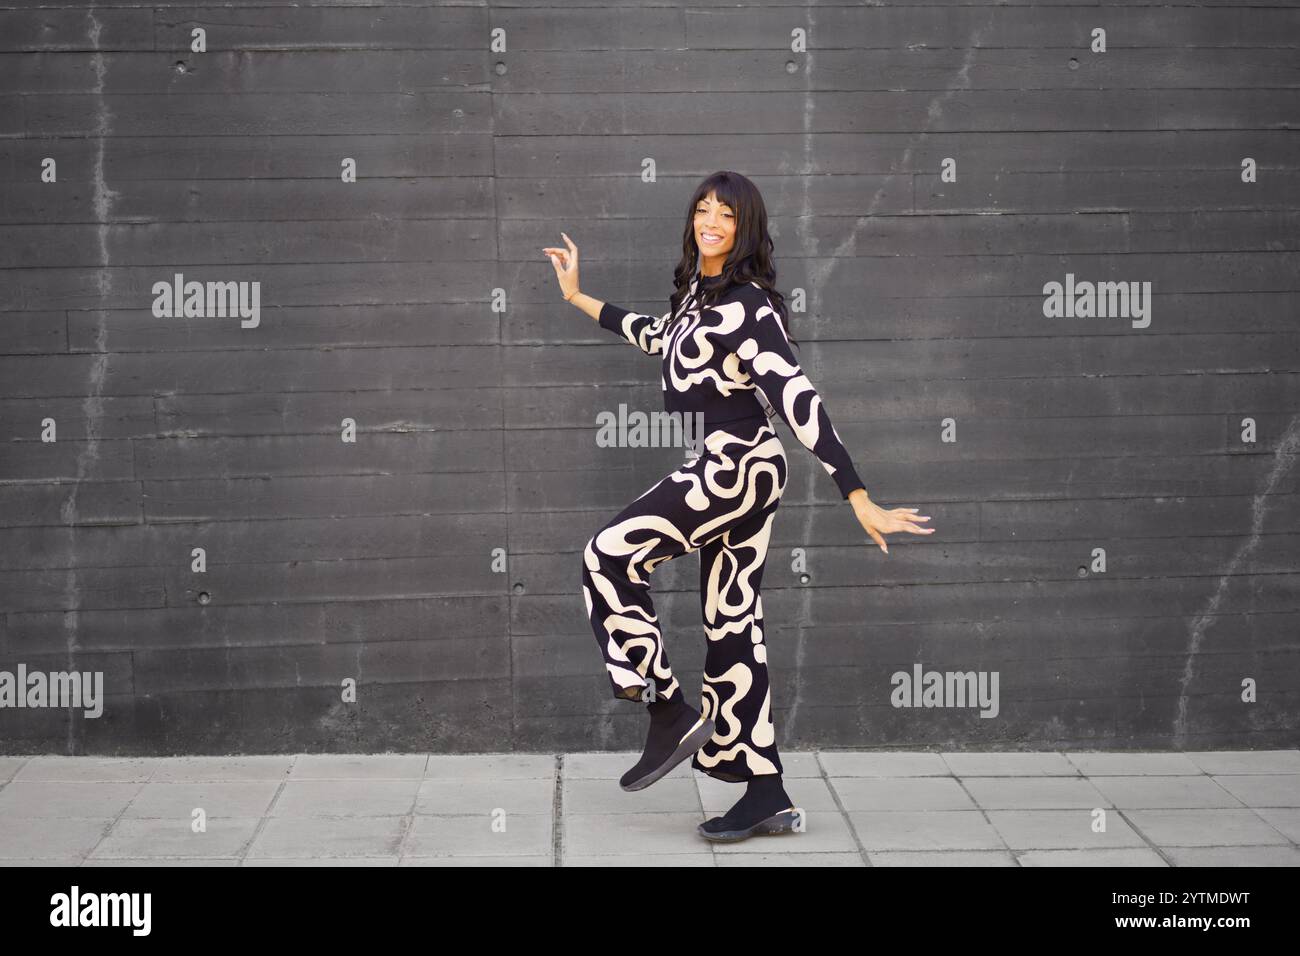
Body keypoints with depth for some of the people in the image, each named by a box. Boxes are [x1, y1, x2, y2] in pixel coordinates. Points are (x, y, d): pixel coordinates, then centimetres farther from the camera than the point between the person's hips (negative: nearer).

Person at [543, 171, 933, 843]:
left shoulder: (747, 303, -14)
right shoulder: (699, 291, 14)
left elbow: (799, 401, -22)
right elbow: (659, 336, 36)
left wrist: (858, 498, -26)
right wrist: (578, 298, 45)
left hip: (736, 465, -9)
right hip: (730, 468, 9)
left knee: (608, 557, -9)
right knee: (733, 624, 8)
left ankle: (672, 714, -2)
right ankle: (767, 796, 11)